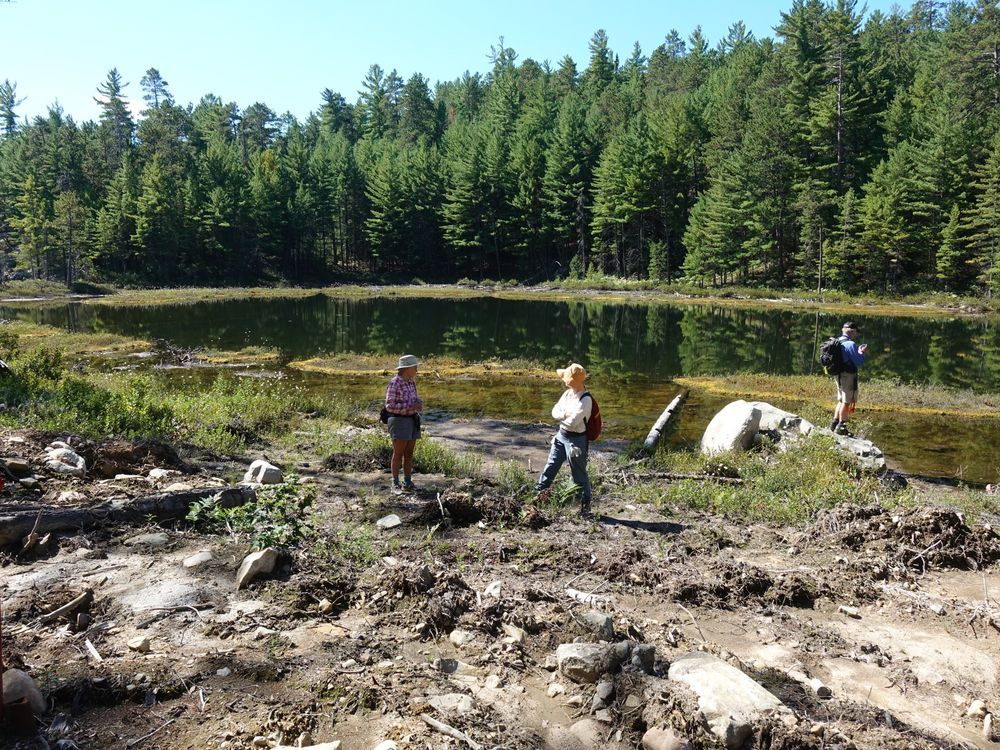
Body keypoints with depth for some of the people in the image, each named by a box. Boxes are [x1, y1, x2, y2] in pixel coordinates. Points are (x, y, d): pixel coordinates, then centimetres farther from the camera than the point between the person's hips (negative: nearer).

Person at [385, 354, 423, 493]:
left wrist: (419, 403, -8)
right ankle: (395, 484, 5)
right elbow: (390, 406, -19)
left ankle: (407, 483, 15)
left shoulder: (410, 382, 7)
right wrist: (411, 407, -24)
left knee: (409, 453, 9)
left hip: (412, 420, 7)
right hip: (399, 421, -7)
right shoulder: (394, 384, -17)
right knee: (398, 454, -4)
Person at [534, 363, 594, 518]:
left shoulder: (585, 400, -23)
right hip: (561, 435, 8)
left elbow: (572, 422, -27)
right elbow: (555, 411, 1)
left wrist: (561, 416, -9)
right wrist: (565, 415, -18)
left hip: (576, 440, -8)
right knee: (550, 467, 16)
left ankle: (585, 505, 19)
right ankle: (537, 494, 29)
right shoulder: (568, 393, 2)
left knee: (579, 475, 4)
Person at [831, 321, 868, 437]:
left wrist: (858, 352, 13)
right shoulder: (851, 344, -18)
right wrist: (862, 353, -2)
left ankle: (835, 423, 22)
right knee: (847, 402, -1)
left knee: (841, 400, 19)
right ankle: (841, 426, 3)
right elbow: (858, 362, -18)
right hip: (848, 375, -9)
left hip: (838, 375, 9)